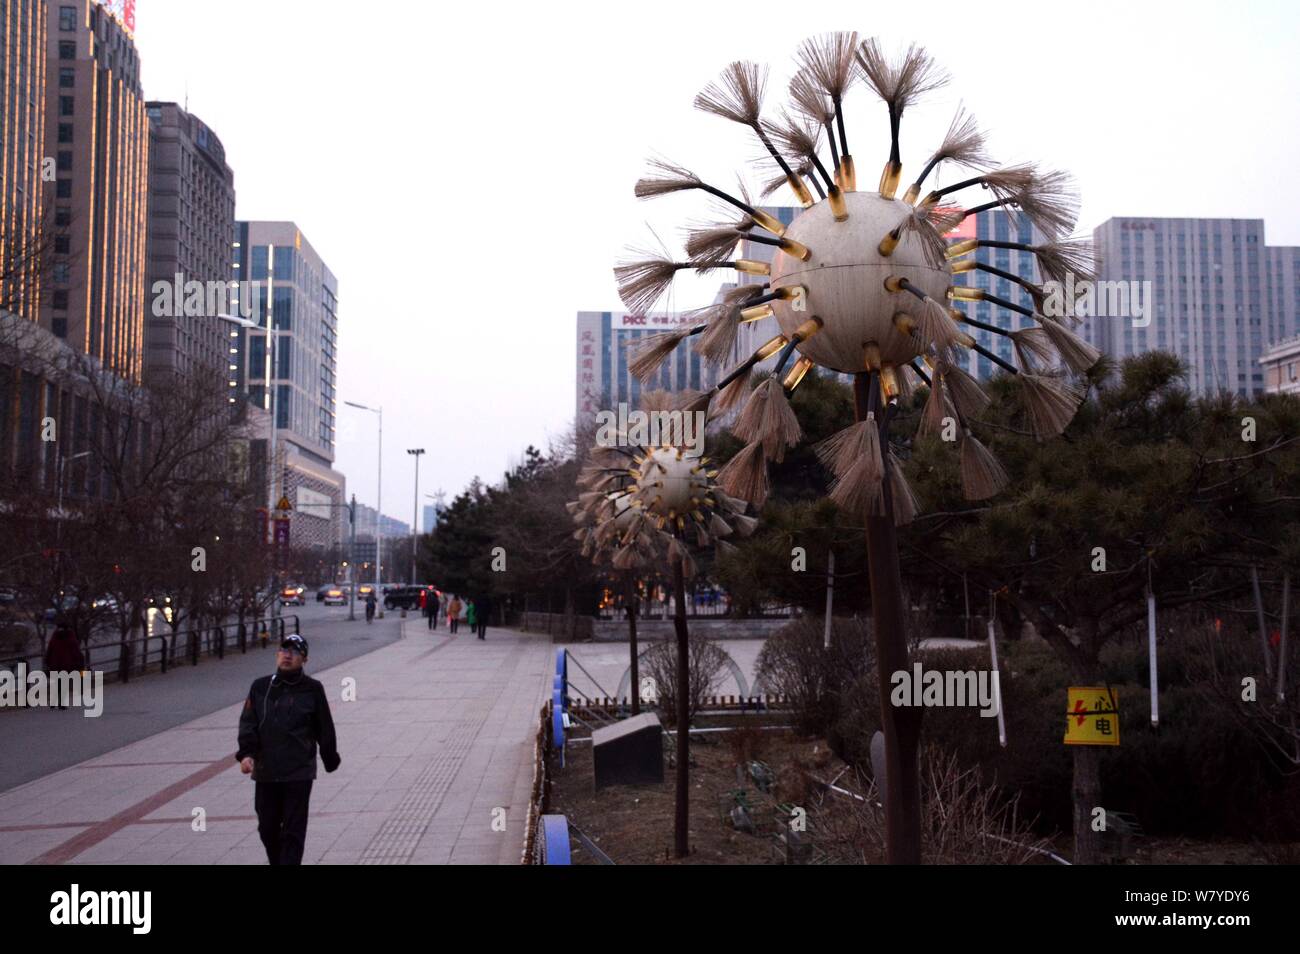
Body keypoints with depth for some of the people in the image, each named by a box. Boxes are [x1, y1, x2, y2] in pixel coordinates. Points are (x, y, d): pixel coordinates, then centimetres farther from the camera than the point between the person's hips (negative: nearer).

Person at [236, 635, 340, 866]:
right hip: (265, 771, 3)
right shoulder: (260, 687, 6)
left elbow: (324, 729, 7)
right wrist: (246, 754, -13)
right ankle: (276, 862, 34)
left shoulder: (312, 689, 0)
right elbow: (248, 724, 1)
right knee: (267, 828, 13)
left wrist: (331, 760, 12)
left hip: (299, 773, -3)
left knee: (293, 832, -3)